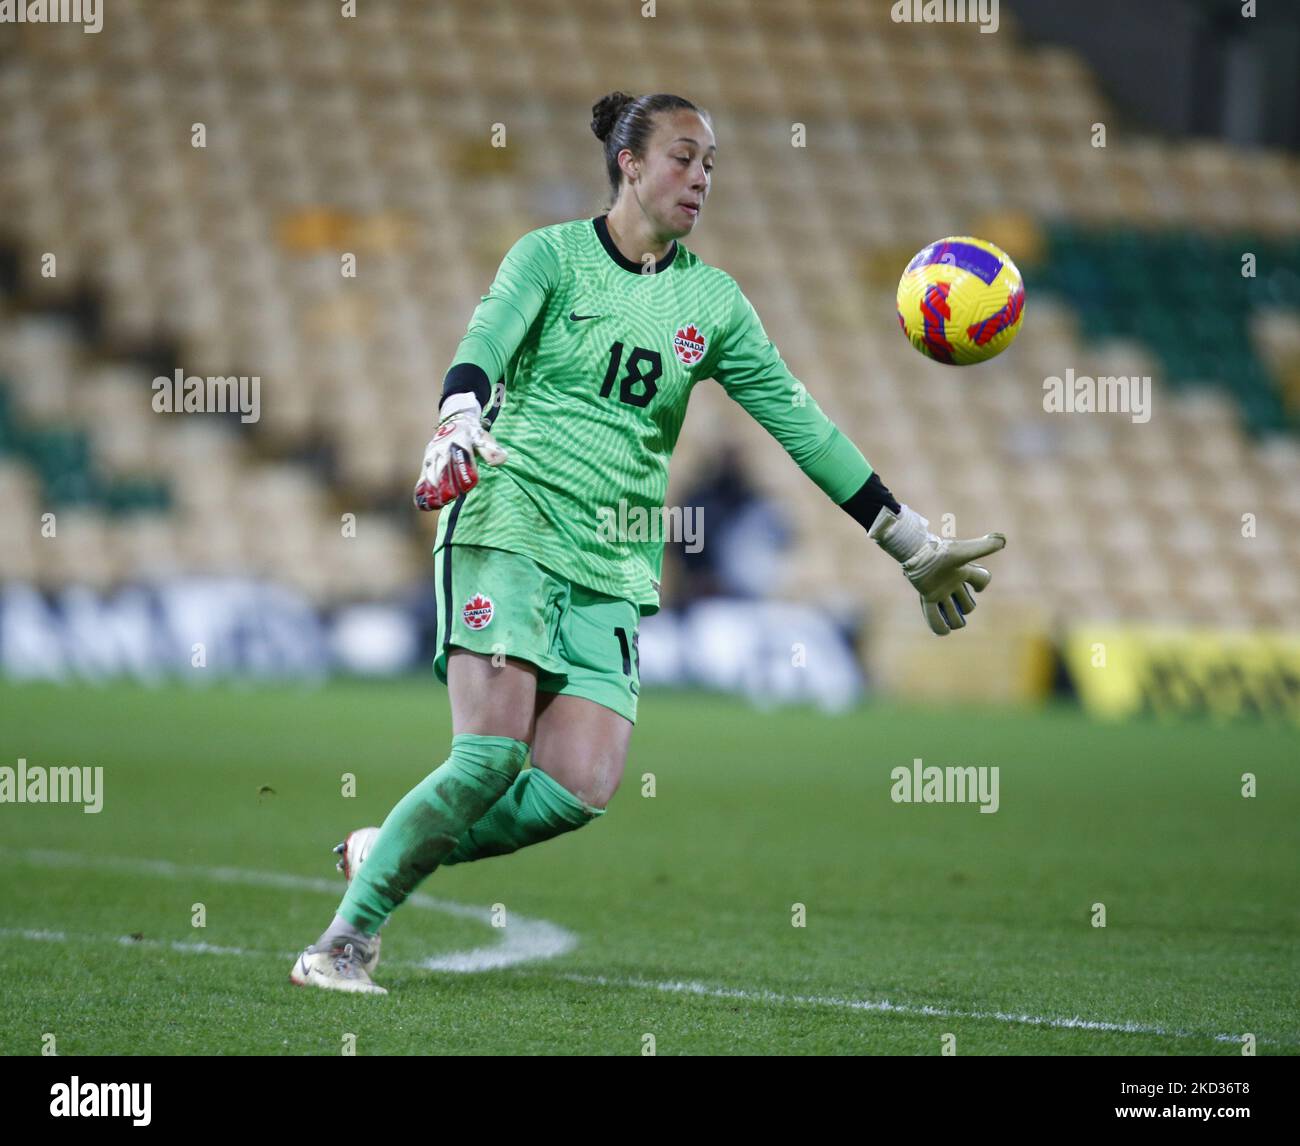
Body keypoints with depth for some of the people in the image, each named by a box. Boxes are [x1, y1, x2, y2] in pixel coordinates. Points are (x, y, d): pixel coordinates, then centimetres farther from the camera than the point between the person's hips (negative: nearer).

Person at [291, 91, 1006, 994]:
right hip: (512, 522, -4)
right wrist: (459, 422, -39)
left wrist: (914, 547, 9)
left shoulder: (712, 301, 12)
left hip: (614, 566, 4)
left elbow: (798, 421, 12)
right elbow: (485, 347, -15)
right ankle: (347, 935, -8)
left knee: (581, 790, -13)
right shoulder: (552, 254, 2)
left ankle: (391, 850, 7)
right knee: (493, 754, -20)